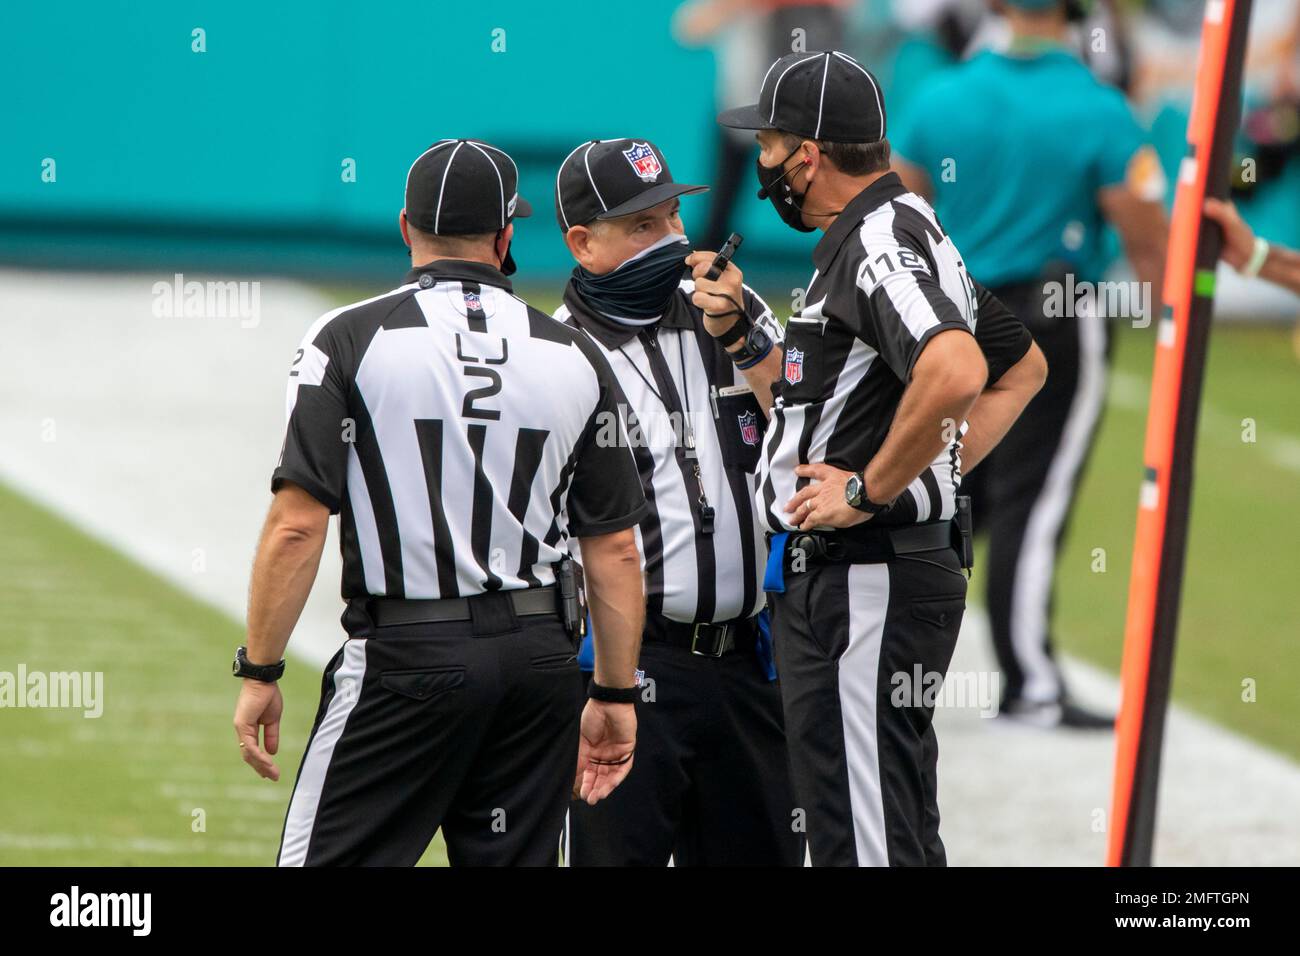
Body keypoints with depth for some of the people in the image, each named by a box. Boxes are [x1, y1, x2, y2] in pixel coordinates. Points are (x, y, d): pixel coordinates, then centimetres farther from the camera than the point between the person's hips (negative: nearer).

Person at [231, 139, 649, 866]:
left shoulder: (351, 340, -4)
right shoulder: (576, 359, 7)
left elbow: (298, 526, -10)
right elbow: (615, 547, 7)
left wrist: (260, 672, -4)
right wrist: (616, 694, 15)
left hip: (406, 655, -4)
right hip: (540, 657, 4)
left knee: (327, 859, -3)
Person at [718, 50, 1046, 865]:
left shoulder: (875, 243, -16)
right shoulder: (907, 231, 17)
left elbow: (955, 372, -35)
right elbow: (1023, 368, 29)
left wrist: (870, 490, -23)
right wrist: (942, 472, 17)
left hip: (864, 578, -11)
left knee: (870, 840, -9)